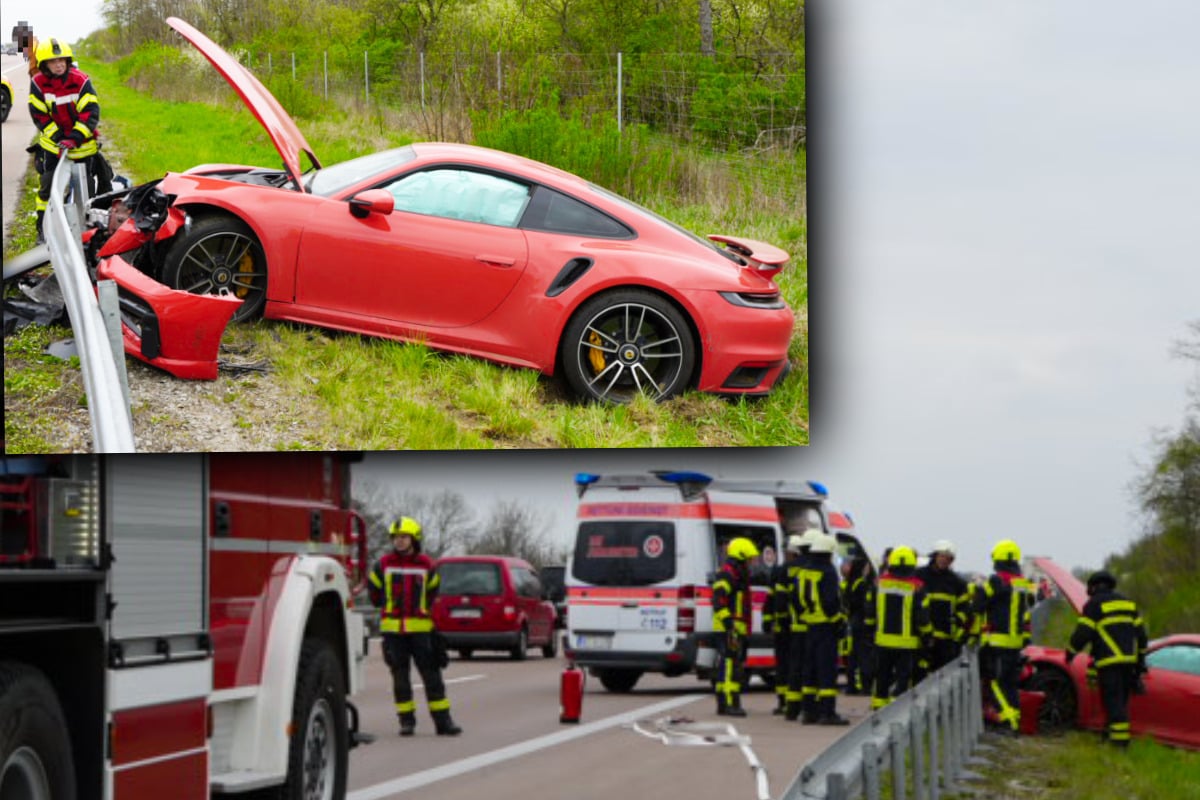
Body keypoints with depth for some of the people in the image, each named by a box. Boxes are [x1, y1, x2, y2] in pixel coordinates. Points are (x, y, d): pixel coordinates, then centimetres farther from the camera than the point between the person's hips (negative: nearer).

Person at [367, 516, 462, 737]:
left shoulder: (425, 564, 3)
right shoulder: (383, 564, 2)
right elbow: (373, 589, 14)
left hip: (420, 627, 0)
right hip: (393, 628, 0)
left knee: (431, 675, 0)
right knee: (400, 677, 5)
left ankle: (442, 721, 2)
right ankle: (406, 720, 12)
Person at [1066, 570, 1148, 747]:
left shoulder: (1094, 604, -2)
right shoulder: (1128, 603, 19)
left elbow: (1082, 633, -6)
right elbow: (1140, 632, 20)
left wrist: (1071, 652, 8)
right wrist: (1140, 659, 26)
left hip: (1109, 661, -7)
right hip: (1129, 659, 7)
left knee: (1113, 699, -9)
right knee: (1121, 699, 14)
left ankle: (1119, 737, -16)